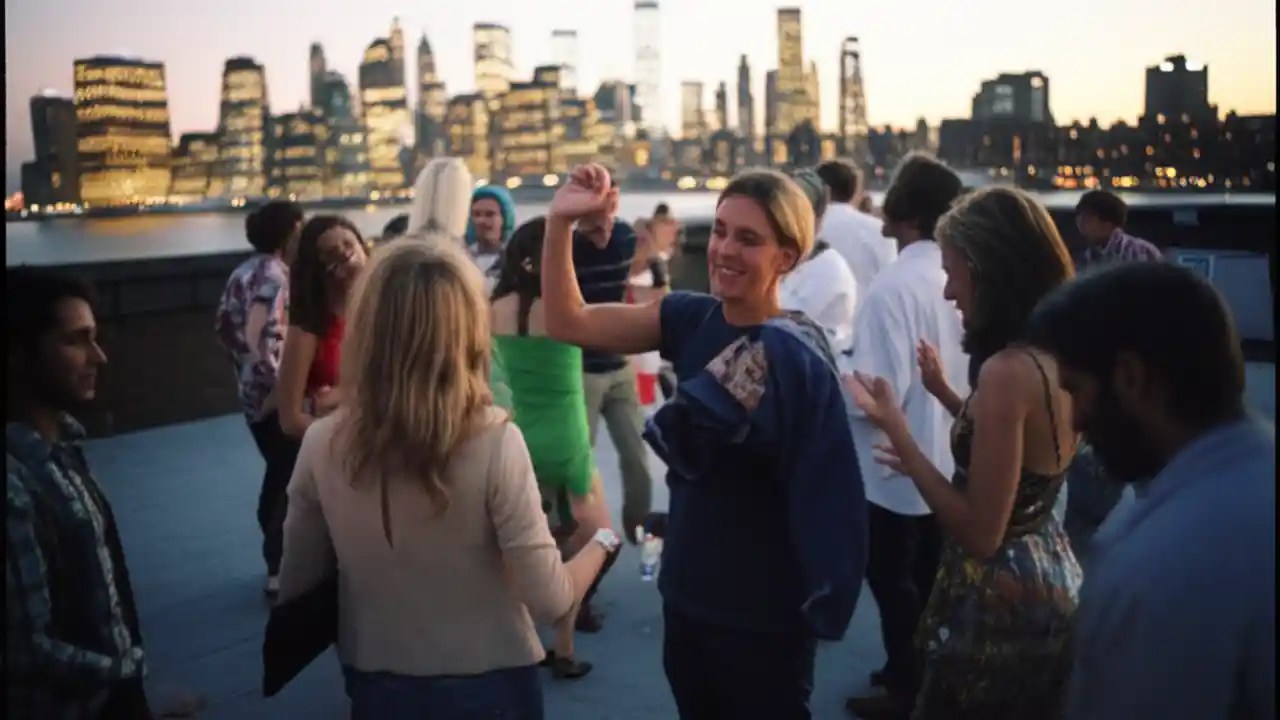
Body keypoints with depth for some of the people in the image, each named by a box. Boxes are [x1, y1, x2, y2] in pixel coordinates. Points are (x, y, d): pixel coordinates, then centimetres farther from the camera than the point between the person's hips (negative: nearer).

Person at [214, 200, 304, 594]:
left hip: (252, 393, 10)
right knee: (290, 480, -1)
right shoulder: (275, 276, -18)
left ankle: (275, 559, 33)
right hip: (277, 397, -10)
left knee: (278, 474, 21)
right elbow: (259, 335, -28)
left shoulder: (243, 272, 11)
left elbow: (222, 325, 16)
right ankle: (281, 569, 6)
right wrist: (277, 386, -21)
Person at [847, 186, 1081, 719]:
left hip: (1001, 604, -9)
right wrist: (944, 391, 16)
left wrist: (897, 429, -21)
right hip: (1052, 585, 9)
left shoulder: (1008, 371, -26)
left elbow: (979, 533, -25)